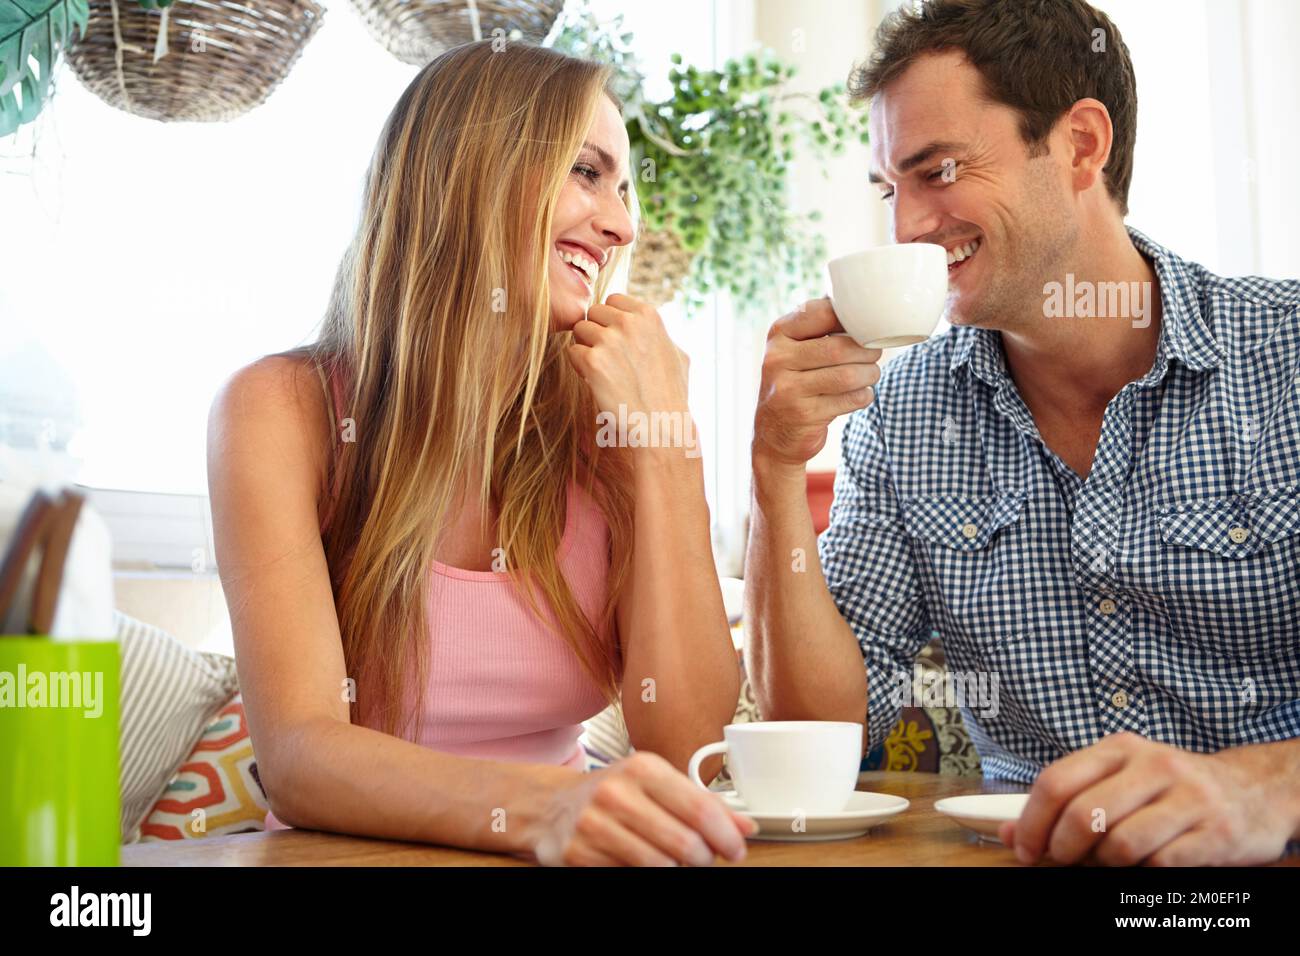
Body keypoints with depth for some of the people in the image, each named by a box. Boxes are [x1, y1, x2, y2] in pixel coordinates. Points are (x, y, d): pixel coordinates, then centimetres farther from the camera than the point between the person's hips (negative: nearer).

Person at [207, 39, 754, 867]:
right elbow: (297, 756, -20)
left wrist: (667, 443, -13)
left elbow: (689, 749, -9)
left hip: (552, 859, 2)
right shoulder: (284, 409, -8)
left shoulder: (603, 425, -1)